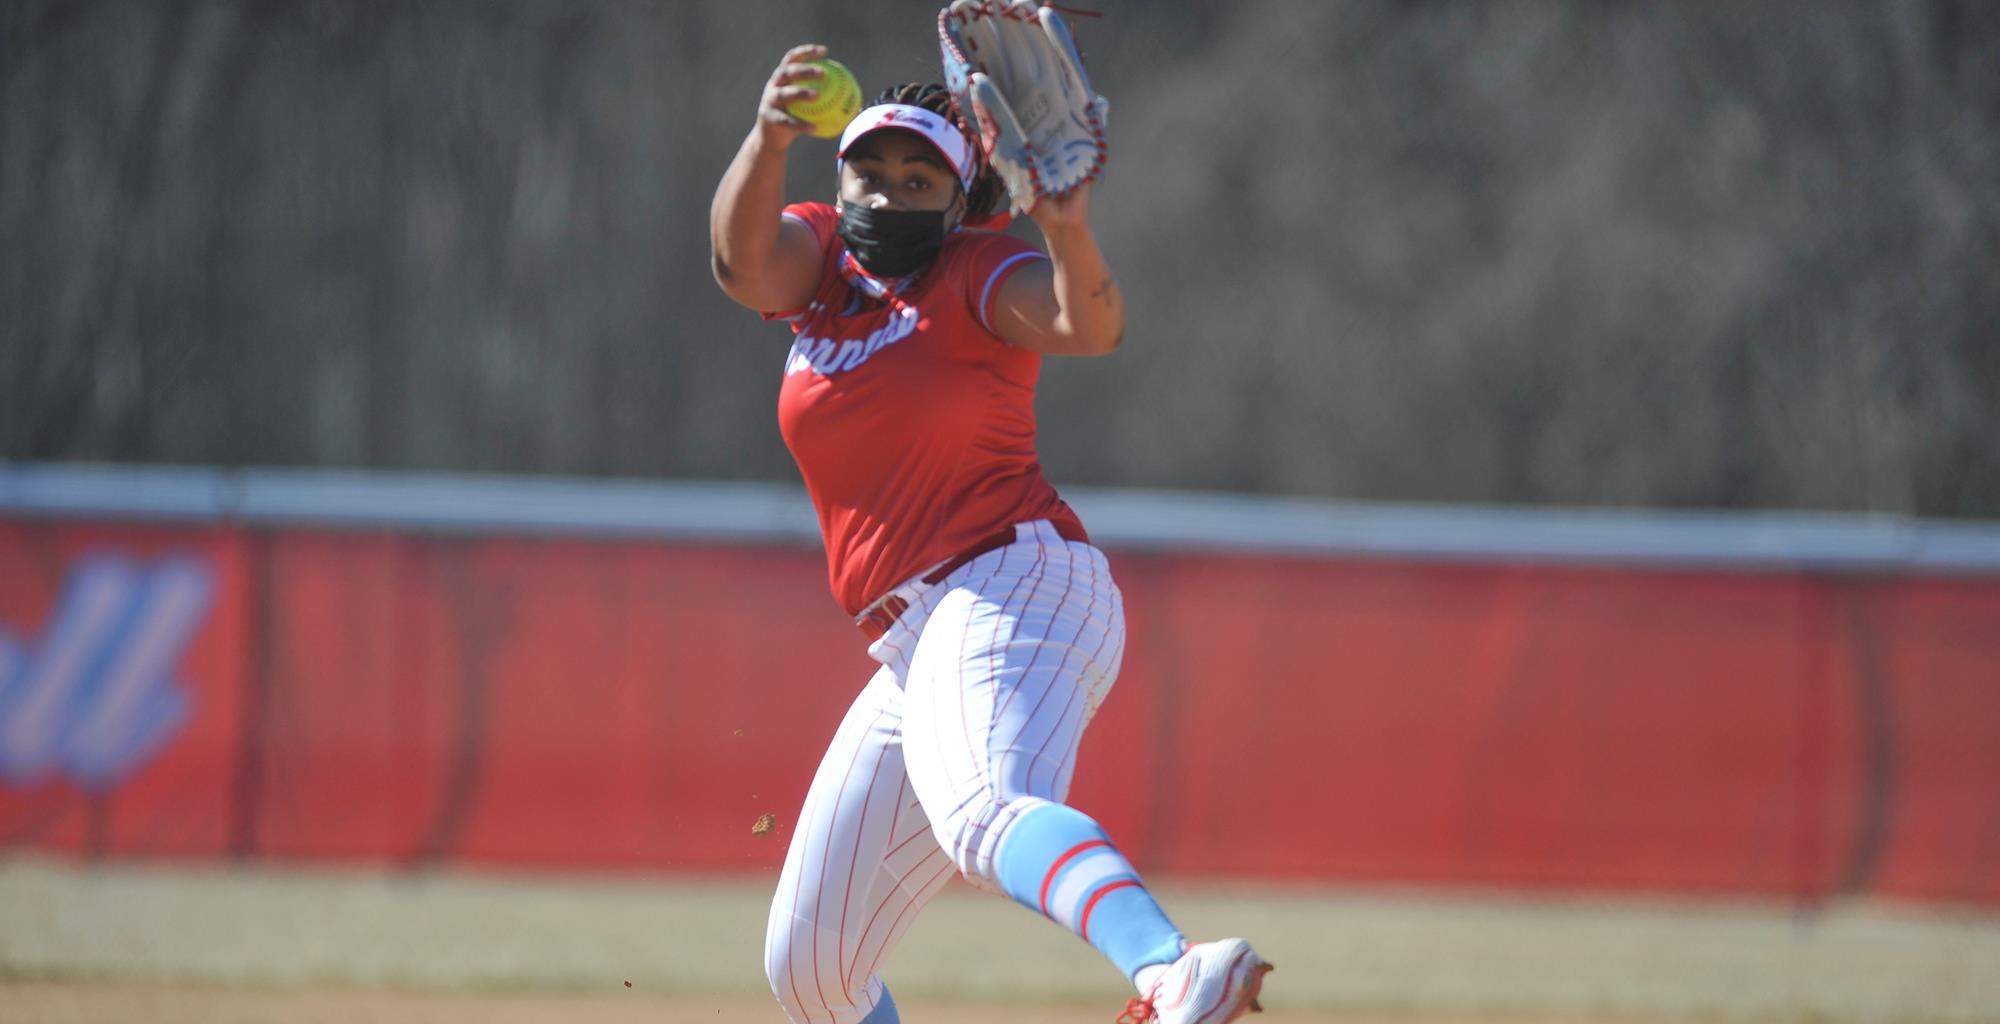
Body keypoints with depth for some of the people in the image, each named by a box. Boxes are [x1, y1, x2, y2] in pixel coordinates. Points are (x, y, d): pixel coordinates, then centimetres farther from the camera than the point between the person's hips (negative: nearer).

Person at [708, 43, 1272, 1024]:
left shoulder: (981, 276, -2)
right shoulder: (814, 262, 13)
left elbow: (1091, 326, -23)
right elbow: (741, 254, -11)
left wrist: (1068, 231, -45)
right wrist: (768, 139, -32)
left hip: (1014, 587, -8)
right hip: (919, 651, 8)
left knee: (986, 812, -41)